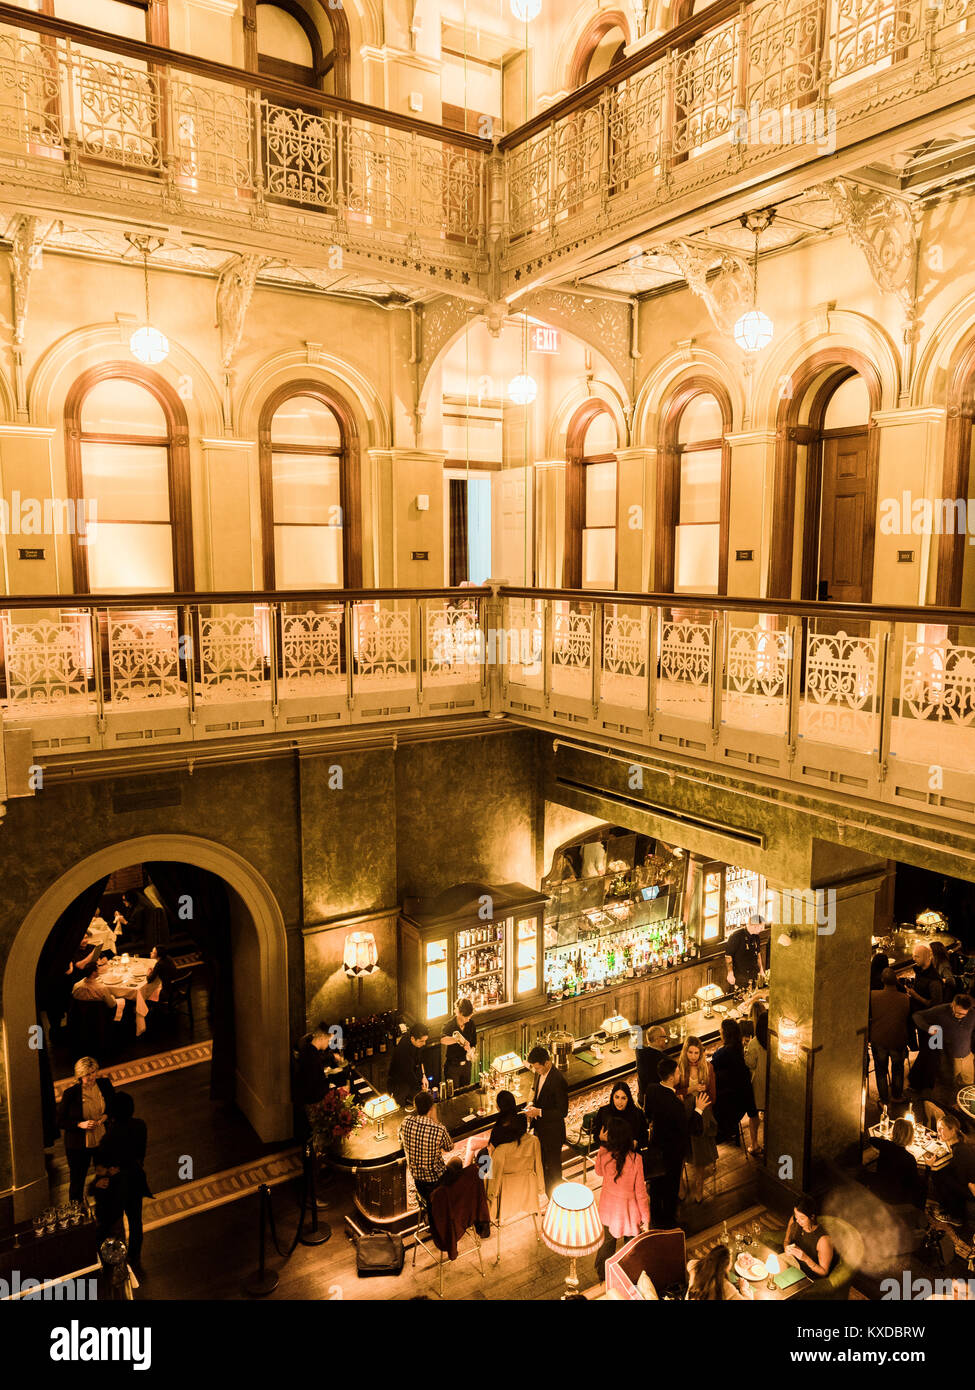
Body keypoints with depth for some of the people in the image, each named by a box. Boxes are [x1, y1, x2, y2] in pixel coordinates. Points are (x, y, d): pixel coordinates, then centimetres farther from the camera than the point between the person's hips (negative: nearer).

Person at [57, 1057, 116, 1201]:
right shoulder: (70, 1093, -20)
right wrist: (80, 1124, -24)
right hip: (78, 1145, -3)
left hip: (102, 1139, 3)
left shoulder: (105, 1084, -10)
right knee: (77, 1180, 12)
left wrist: (106, 1115, -11)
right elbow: (60, 1122, -11)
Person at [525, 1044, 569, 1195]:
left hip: (552, 1132, -8)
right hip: (540, 1128, 8)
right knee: (541, 1162, 24)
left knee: (553, 1166, 12)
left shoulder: (558, 1080, -29)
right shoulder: (540, 1073, -4)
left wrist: (539, 1112, -27)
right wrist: (532, 1104, -5)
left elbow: (563, 1111, -24)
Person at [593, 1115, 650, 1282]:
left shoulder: (603, 1153, -22)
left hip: (608, 1206, 3)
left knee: (608, 1240, 27)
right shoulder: (634, 1159, -29)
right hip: (628, 1208, -3)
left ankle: (602, 1274, 46)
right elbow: (640, 1192, -18)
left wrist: (603, 1143, -2)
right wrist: (646, 1218, -5)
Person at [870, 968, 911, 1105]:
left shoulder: (873, 995, -20)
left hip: (878, 1041, -1)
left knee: (881, 1070, 17)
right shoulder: (905, 999, -18)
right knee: (898, 1068, 24)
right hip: (899, 1041, 1)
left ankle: (884, 1100, 29)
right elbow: (910, 1021, -4)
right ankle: (897, 1095, 40)